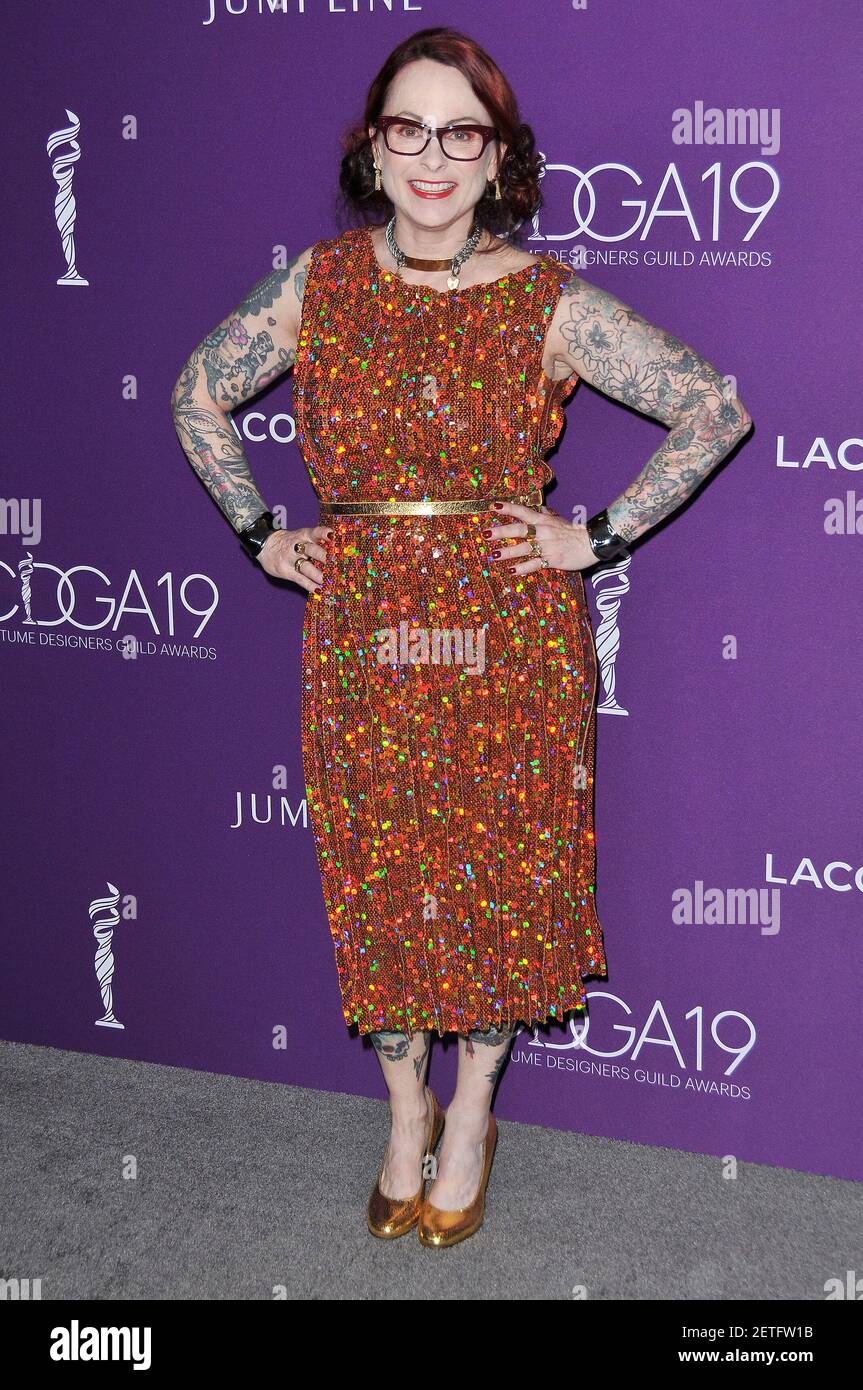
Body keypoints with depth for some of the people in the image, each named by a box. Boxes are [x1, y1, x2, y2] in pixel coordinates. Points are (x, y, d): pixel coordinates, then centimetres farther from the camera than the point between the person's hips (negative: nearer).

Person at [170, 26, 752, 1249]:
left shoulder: (553, 305, -5)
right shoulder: (317, 285, 1)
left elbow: (717, 409, -1)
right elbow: (199, 395, 16)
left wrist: (598, 537, -5)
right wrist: (259, 535, 8)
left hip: (512, 639, -1)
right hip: (362, 638, 2)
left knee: (504, 870, 8)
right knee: (379, 874, 10)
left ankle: (473, 1119, 30)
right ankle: (407, 1115, 32)